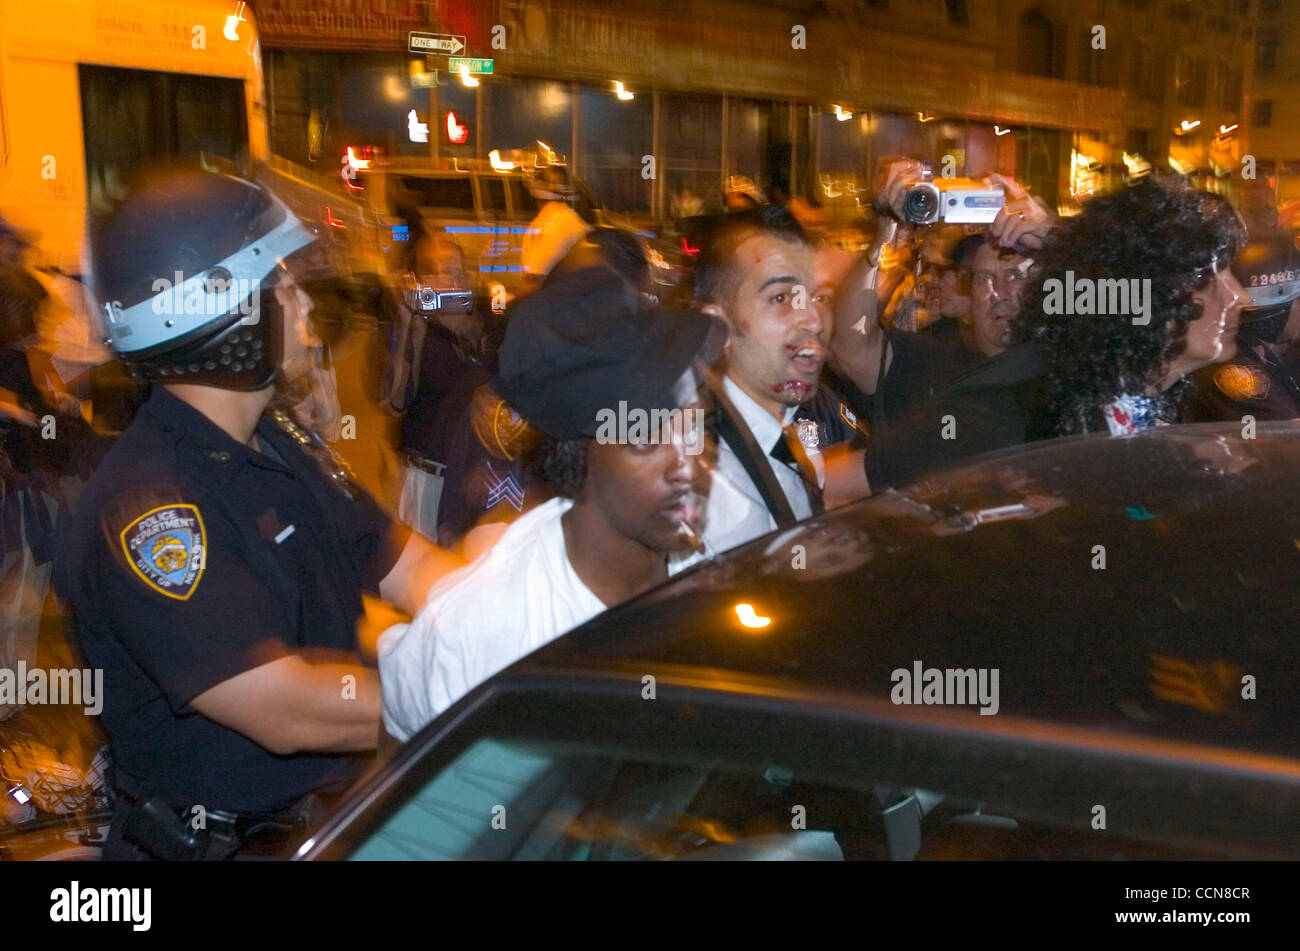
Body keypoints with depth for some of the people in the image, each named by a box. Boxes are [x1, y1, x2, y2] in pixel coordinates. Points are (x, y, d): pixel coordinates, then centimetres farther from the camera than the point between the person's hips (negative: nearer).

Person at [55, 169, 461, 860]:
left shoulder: (281, 442, 9)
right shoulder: (144, 510, -22)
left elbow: (412, 569, 6)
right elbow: (289, 712, -26)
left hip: (341, 801, 8)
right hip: (227, 843, -7)